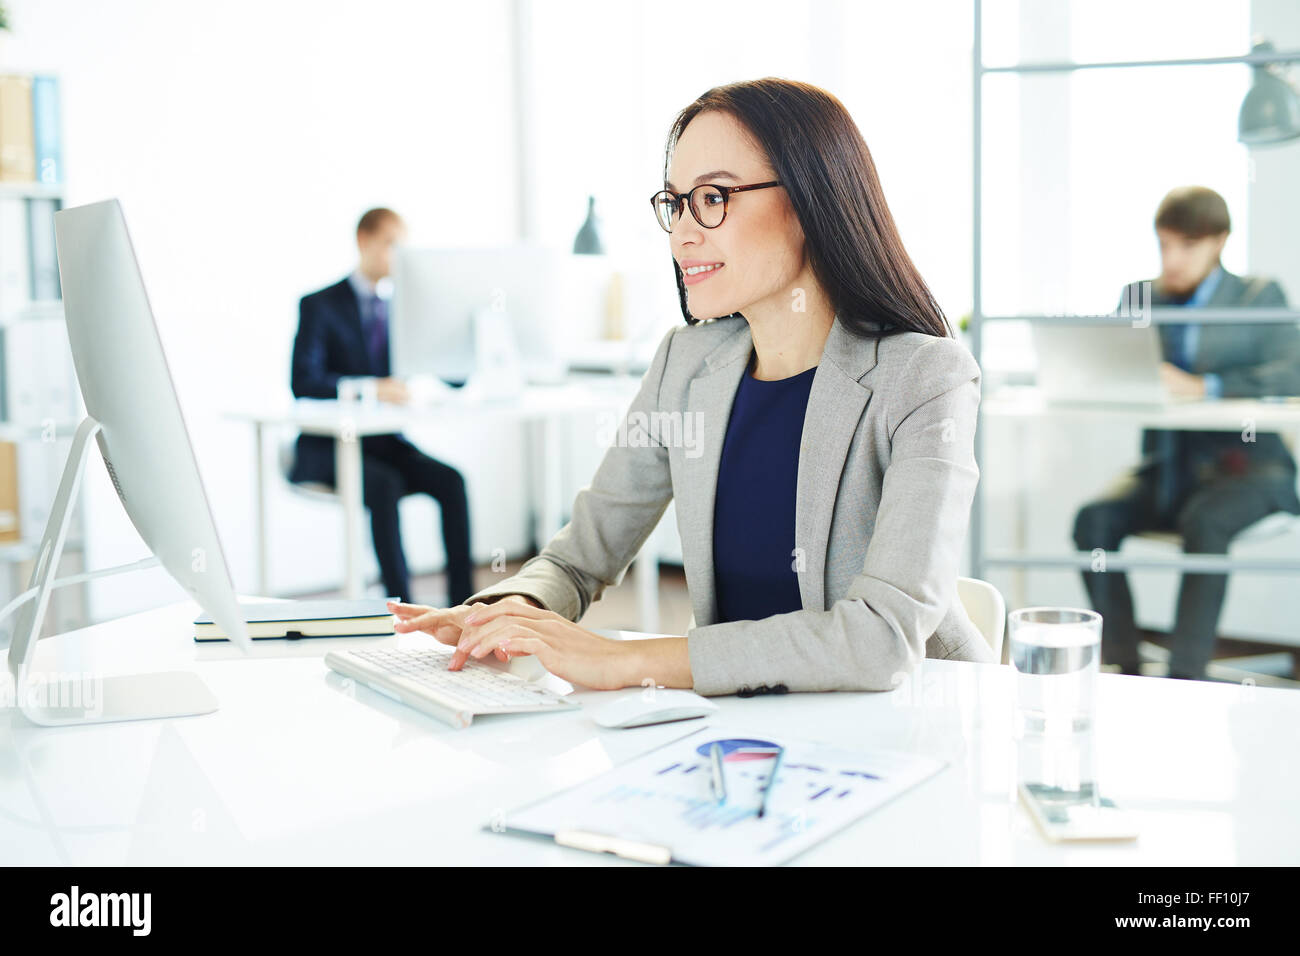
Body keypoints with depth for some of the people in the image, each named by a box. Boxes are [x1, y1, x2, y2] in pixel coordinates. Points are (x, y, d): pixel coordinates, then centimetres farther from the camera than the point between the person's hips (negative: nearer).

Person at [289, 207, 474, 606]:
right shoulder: (319, 305, -4)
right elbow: (304, 381, -18)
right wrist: (370, 389, -32)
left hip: (384, 441, 5)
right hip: (328, 447, -5)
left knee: (450, 480, -21)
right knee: (385, 485, -34)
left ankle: (463, 602, -22)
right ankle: (402, 605, -30)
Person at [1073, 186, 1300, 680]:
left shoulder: (1259, 296, 4)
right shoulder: (1138, 296, 15)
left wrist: (1202, 388, -25)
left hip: (1244, 463, -4)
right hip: (1165, 467, 4)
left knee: (1205, 521, -35)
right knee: (1095, 518, -24)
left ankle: (1185, 679, -30)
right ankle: (1124, 670, -18)